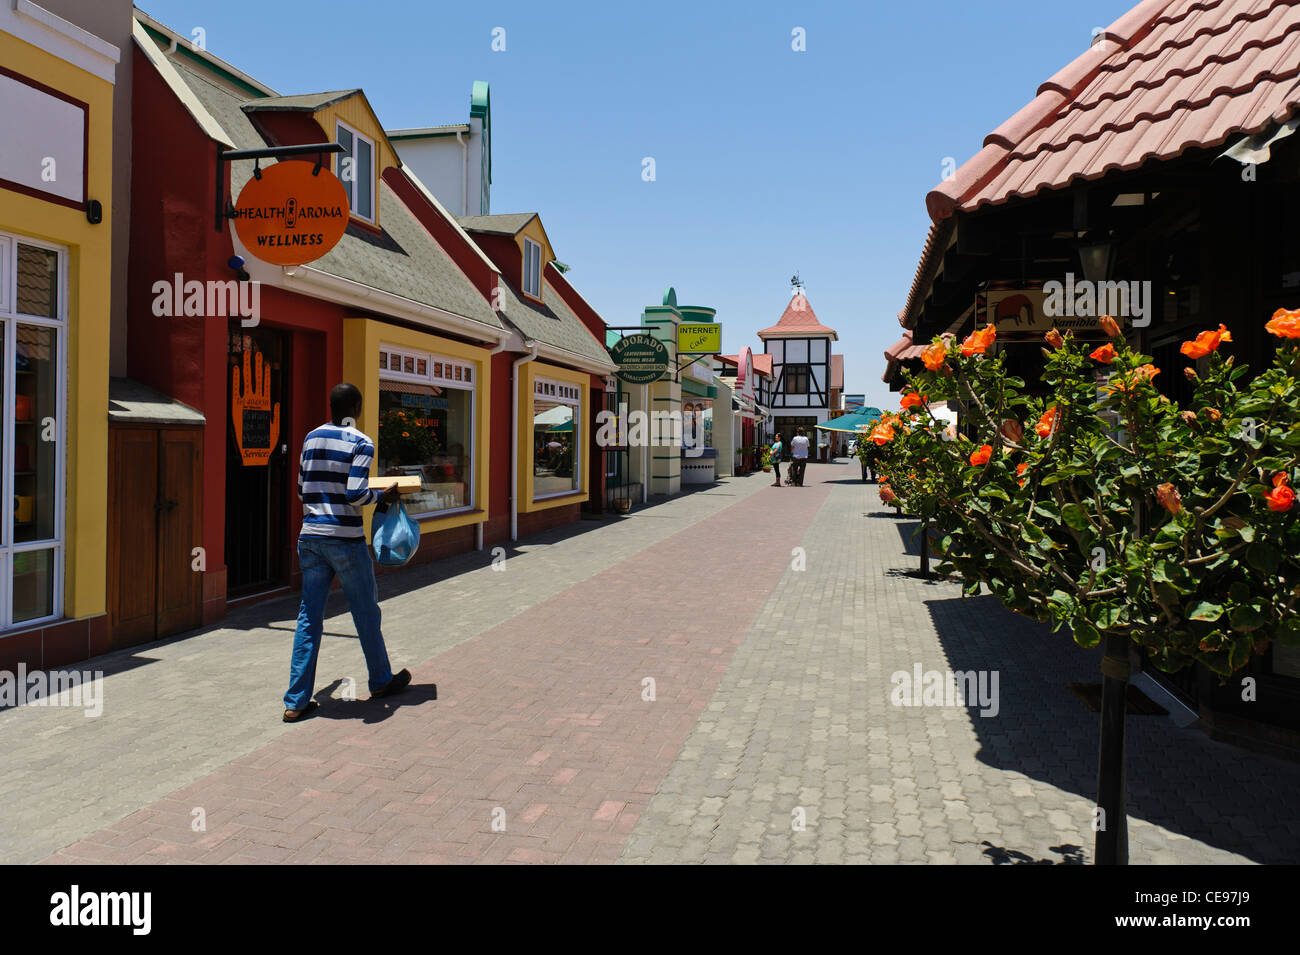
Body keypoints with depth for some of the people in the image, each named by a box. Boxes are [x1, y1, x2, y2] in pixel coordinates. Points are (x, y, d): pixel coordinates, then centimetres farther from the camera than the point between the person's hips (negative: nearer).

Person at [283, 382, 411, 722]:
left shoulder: (311, 439, 10)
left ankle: (296, 701, 8)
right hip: (345, 540, -6)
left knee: (309, 617, 8)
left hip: (310, 537, 6)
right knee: (366, 612, 11)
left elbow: (302, 490, 16)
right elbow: (356, 495, -19)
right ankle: (381, 681, 27)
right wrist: (384, 497, -2)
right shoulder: (360, 444, -9)